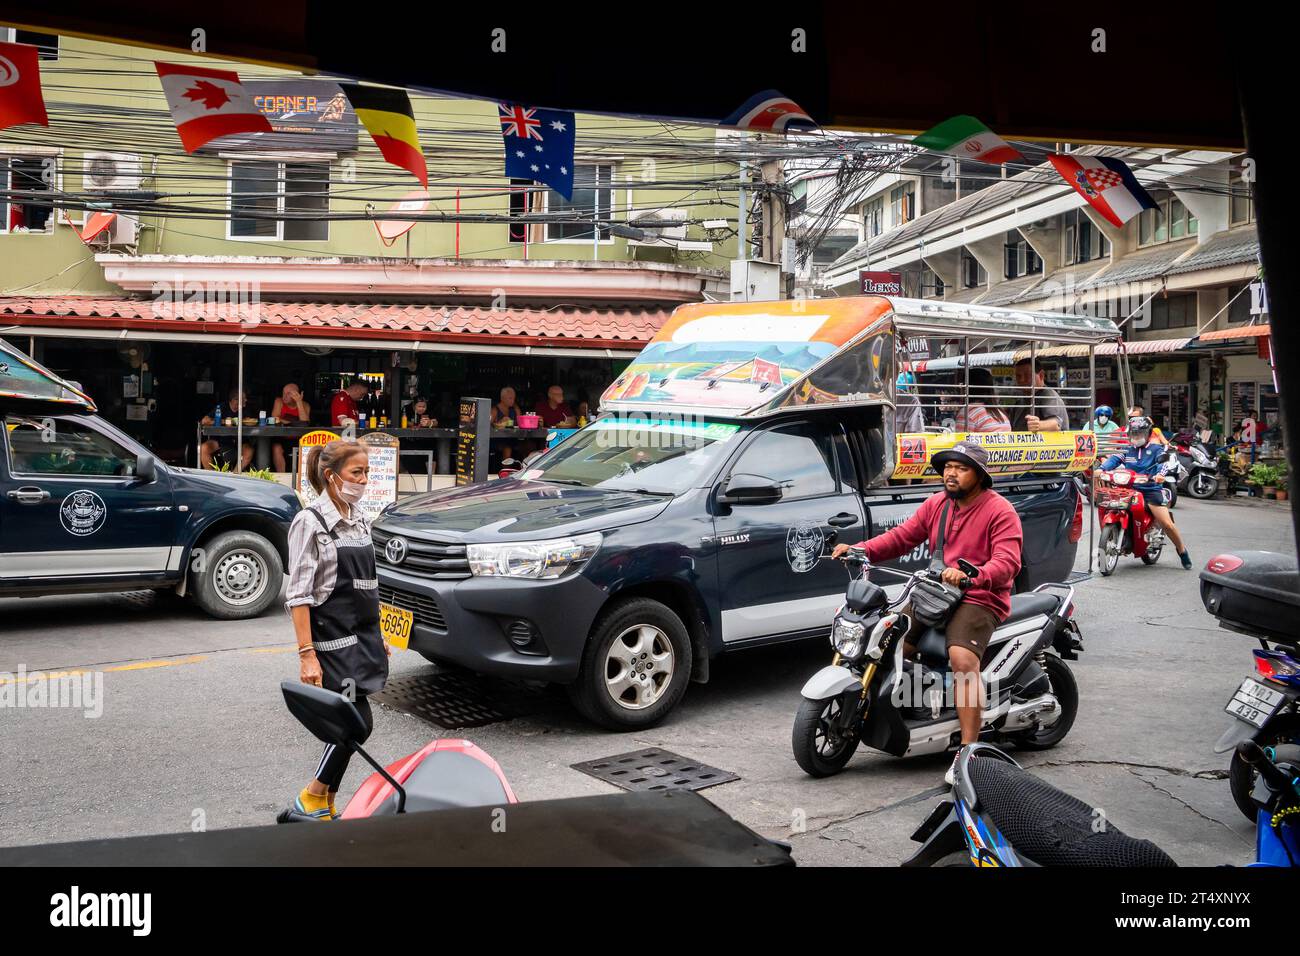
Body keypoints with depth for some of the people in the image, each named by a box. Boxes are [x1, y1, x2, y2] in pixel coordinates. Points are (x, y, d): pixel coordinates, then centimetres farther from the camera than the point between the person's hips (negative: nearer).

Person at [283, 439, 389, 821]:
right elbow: (298, 595, -14)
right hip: (333, 640, -7)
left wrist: (377, 638, 19)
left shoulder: (359, 521, 11)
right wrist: (307, 654, -19)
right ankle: (311, 799, 7)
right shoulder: (310, 522, -11)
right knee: (359, 722, -10)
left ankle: (327, 805, 19)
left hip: (363, 637, 7)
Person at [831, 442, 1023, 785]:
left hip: (980, 598, -7)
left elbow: (1007, 563, -19)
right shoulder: (936, 504, 13)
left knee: (962, 657, -32)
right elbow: (902, 536, 11)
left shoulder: (1000, 511, -8)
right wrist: (861, 550, -4)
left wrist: (970, 576, -38)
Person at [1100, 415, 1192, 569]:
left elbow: (1164, 462, -12)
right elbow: (1114, 459, -2)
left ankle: (1182, 551, 11)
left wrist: (1160, 474, -35)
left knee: (1167, 524, -12)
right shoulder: (1126, 449, 15)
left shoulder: (1155, 448, 6)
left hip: (1151, 489, -3)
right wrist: (1102, 469, -23)